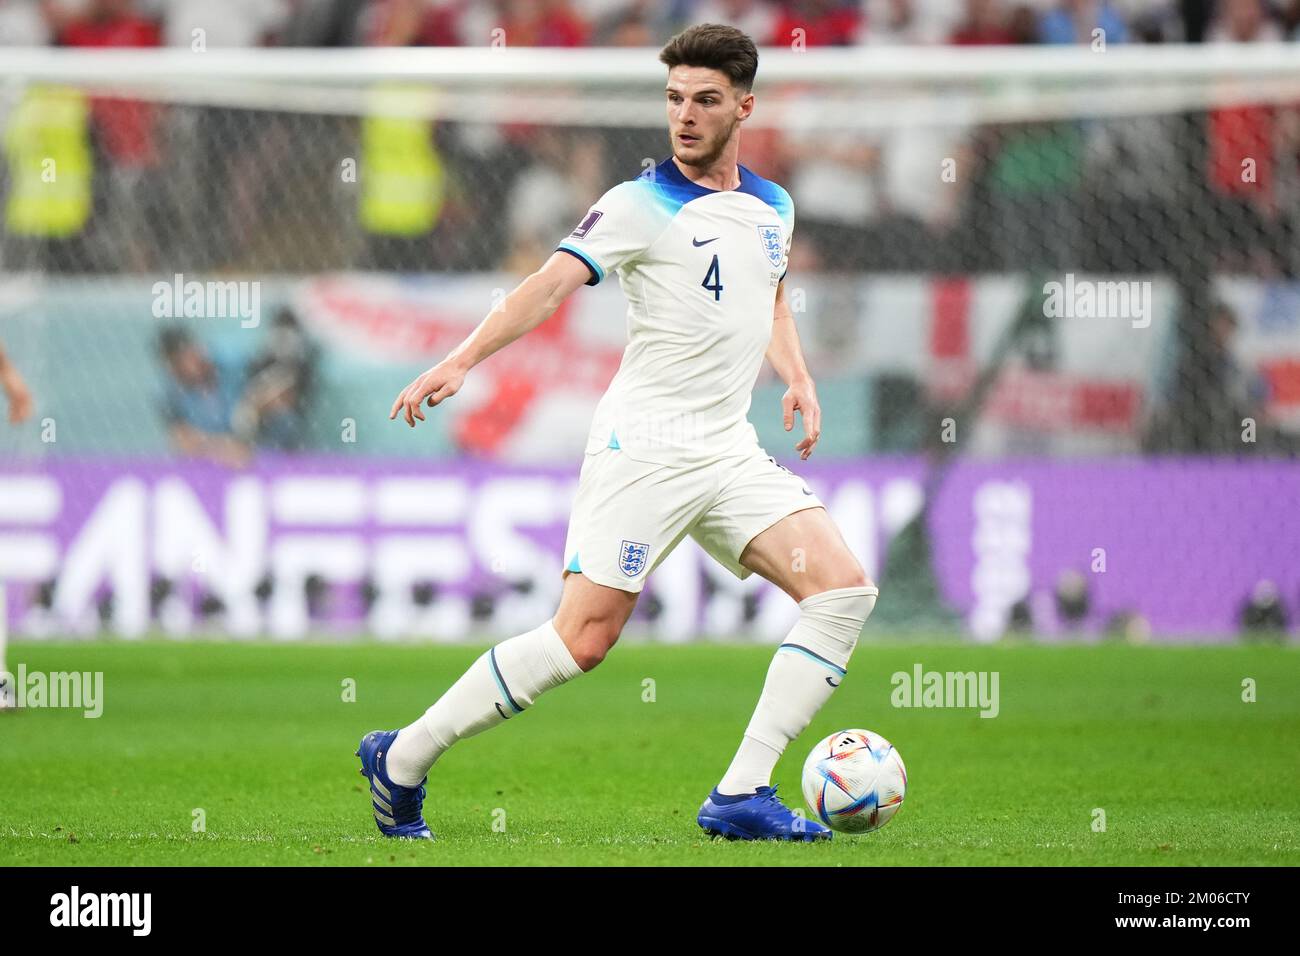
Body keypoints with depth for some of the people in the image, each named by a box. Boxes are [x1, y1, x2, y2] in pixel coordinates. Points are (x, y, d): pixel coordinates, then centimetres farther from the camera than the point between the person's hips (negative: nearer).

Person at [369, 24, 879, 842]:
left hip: (730, 452, 7)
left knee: (845, 588, -8)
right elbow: (551, 284, -19)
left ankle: (742, 796, -8)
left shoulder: (772, 206, 13)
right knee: (586, 636, -13)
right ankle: (402, 761, 2)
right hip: (644, 446, -7)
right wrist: (461, 361, -32)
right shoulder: (642, 205, -8)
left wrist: (798, 377, 15)